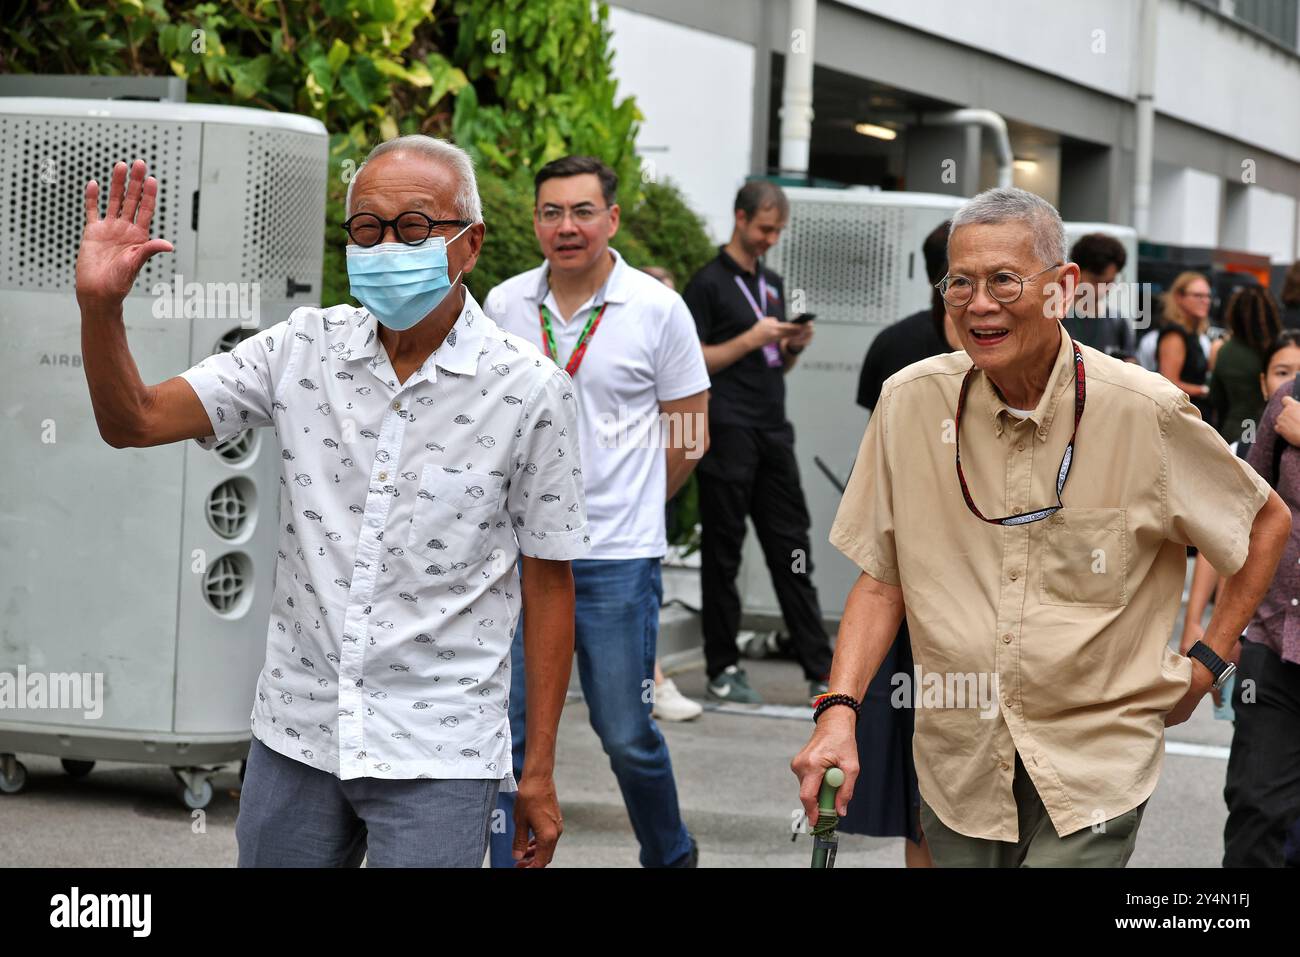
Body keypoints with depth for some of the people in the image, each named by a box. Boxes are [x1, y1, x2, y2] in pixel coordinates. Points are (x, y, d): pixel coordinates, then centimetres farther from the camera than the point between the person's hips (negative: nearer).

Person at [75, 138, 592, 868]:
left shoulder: (529, 389, -8)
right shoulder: (305, 349, 1)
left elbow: (550, 583, -4)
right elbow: (134, 420, 0)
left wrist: (540, 770, -2)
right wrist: (100, 303, -19)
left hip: (438, 756, -4)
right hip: (296, 733, 4)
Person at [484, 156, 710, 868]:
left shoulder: (658, 310, -4)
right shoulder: (503, 306, 4)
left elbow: (690, 436, 3)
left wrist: (626, 507, 9)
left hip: (618, 560, -3)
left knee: (626, 734, 5)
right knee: (509, 727, 4)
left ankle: (671, 856, 28)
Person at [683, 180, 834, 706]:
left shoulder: (773, 284, 19)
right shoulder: (709, 283, -3)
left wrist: (794, 346, 3)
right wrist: (752, 338, -13)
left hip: (773, 434, 7)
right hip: (729, 437, -6)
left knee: (792, 552, 4)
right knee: (723, 555, 0)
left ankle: (821, 672, 4)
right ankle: (723, 669, 7)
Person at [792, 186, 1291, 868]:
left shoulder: (1145, 412, -11)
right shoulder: (910, 402, -4)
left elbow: (1268, 522, 6)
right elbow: (882, 582, 3)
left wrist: (1207, 663, 2)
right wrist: (838, 710, -9)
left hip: (1095, 757, -3)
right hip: (957, 755, 3)